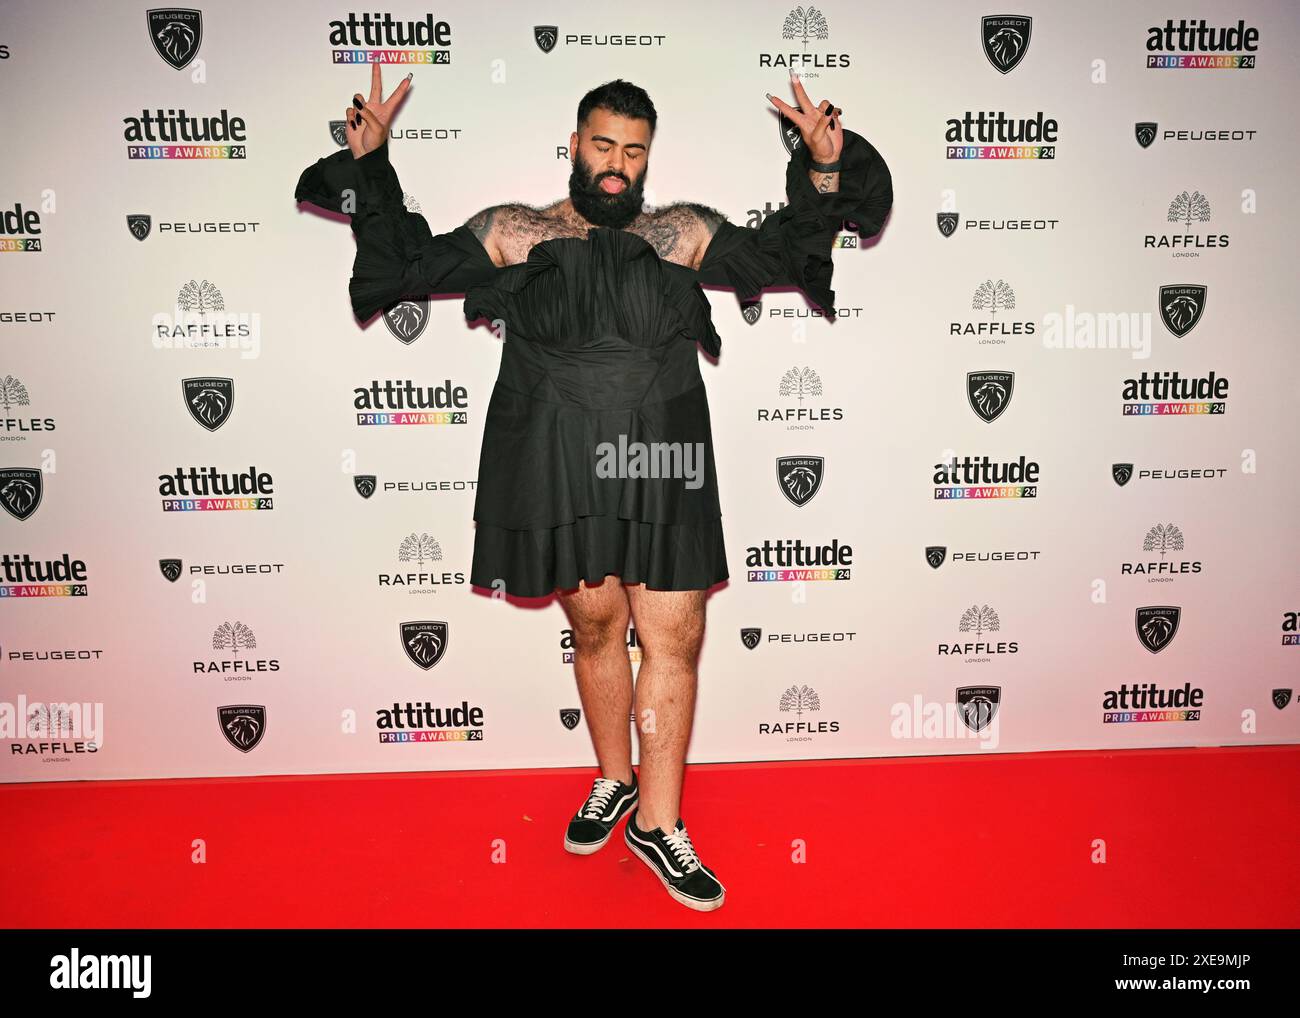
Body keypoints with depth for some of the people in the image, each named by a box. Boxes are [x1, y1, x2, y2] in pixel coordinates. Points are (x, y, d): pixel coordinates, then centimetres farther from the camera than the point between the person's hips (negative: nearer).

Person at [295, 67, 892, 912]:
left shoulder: (684, 233, 14)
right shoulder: (514, 233, 11)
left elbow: (779, 254, 15)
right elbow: (407, 264, 13)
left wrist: (825, 171, 4)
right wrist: (370, 163, 7)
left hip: (662, 463, 1)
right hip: (562, 464, 0)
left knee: (674, 636, -1)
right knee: (596, 626, 10)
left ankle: (658, 821, 14)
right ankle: (613, 781, 33)